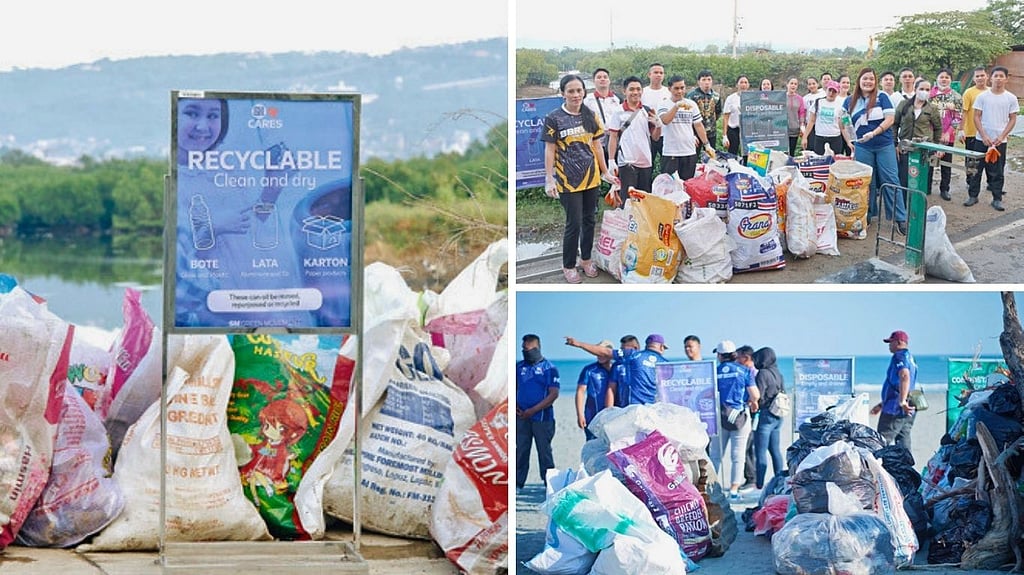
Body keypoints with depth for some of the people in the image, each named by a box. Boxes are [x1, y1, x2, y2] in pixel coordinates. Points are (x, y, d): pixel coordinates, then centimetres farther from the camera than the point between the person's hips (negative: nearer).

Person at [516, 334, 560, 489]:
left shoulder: (549, 368, -2)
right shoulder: (518, 367, 12)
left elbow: (554, 394, -8)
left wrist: (533, 410, -14)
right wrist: (514, 406, -3)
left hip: (542, 417, -4)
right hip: (521, 417, 4)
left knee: (544, 451, -1)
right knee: (520, 450, 5)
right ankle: (517, 483, 10)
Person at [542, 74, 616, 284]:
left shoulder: (590, 116, 6)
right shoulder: (554, 119, -8)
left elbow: (596, 146, 12)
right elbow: (549, 150, -7)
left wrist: (605, 172, 12)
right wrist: (549, 180, -11)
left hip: (591, 178, 5)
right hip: (568, 180, -5)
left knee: (589, 221, 13)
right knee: (574, 224, -3)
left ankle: (586, 259, 29)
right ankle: (568, 266, 11)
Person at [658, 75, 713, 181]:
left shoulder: (692, 104, 10)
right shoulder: (664, 104, -2)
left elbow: (698, 125, 16)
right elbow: (665, 120, -21)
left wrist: (706, 144, 13)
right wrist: (677, 105, -30)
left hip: (690, 152, 4)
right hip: (670, 154, -4)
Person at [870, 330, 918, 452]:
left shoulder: (900, 356, -8)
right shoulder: (911, 359, 23)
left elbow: (905, 377, -28)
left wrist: (902, 401, -35)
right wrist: (881, 405, 34)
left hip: (895, 410, -9)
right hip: (908, 414, 9)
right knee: (904, 445, 6)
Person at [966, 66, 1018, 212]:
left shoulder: (1011, 98, 1)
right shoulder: (982, 96, 0)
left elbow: (1012, 119, 3)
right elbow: (976, 117, 1)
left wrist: (1001, 137, -8)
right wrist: (984, 136, -9)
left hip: (1000, 141, 0)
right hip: (982, 140, 0)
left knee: (997, 172, 3)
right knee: (976, 169, 4)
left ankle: (997, 199, 10)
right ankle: (973, 196, 15)